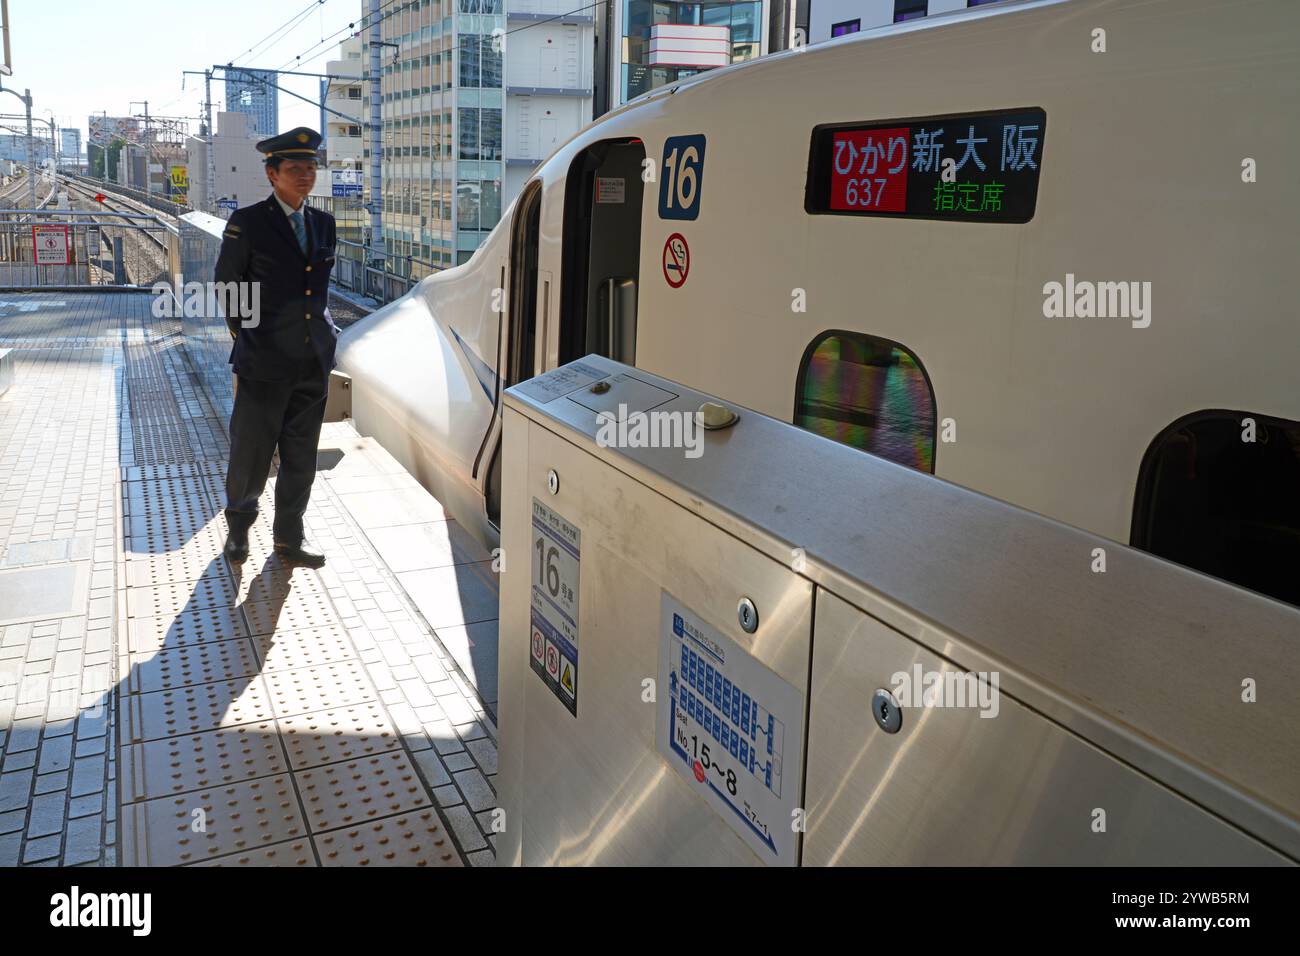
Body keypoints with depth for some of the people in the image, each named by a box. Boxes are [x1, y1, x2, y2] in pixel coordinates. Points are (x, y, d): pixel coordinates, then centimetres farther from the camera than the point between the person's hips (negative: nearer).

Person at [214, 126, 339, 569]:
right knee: (250, 454, 7)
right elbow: (226, 283, 3)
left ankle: (289, 537, 27)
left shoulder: (323, 222, 8)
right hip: (264, 365, -4)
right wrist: (245, 332, 5)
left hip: (313, 362, 5)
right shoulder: (247, 222, -7)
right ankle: (239, 526, 31)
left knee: (300, 459, 12)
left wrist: (323, 329, 13)